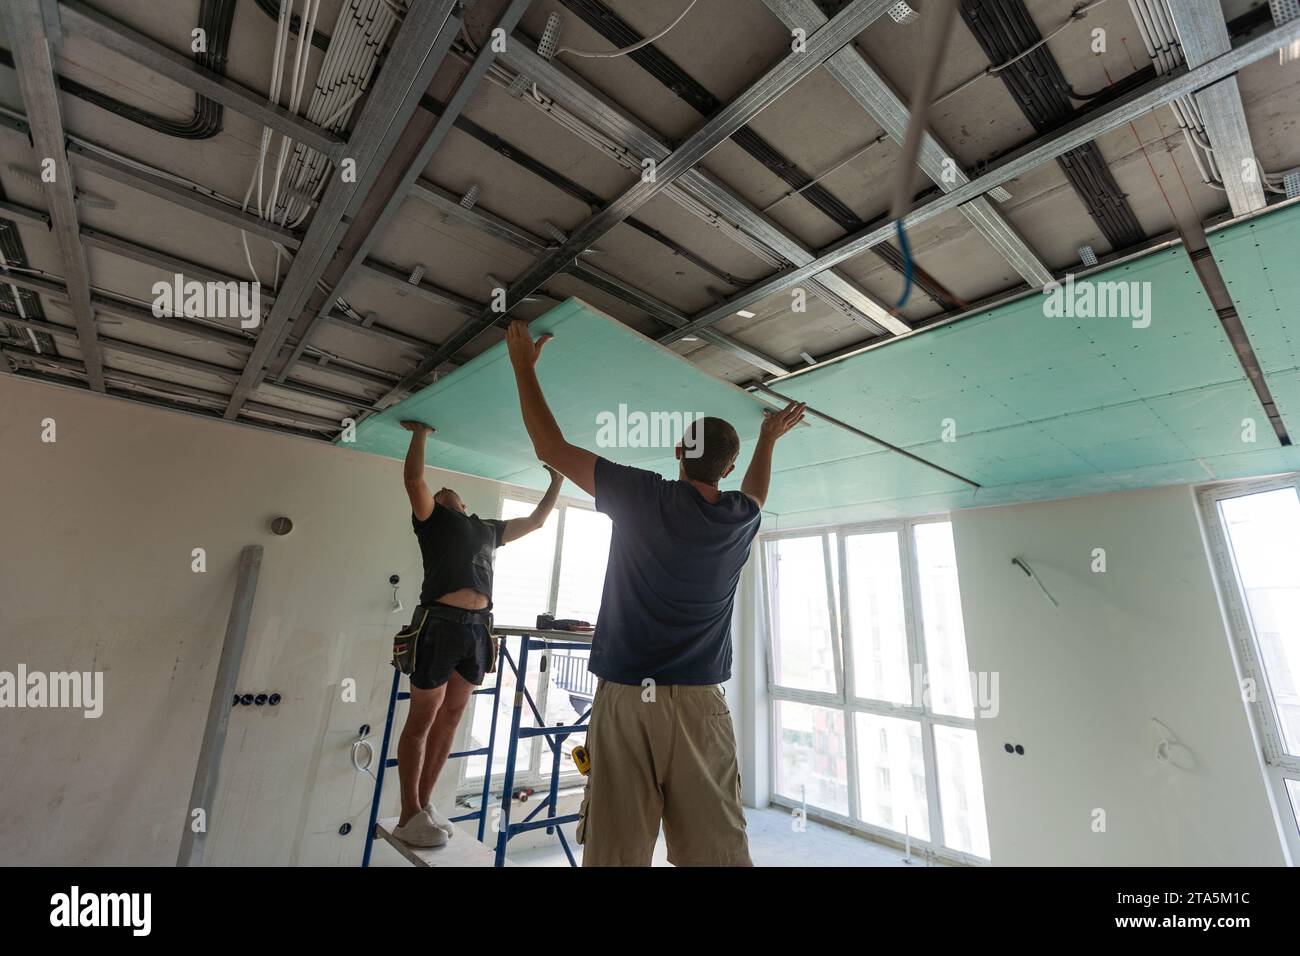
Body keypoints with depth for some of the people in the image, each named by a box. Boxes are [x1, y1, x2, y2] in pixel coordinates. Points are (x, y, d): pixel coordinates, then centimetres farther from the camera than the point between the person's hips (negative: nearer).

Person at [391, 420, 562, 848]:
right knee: (422, 718, 2)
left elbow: (536, 521, 29)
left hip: (477, 627, 5)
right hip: (440, 623, -5)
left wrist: (557, 482, 28)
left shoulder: (487, 528, 23)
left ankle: (424, 804, 21)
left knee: (450, 717, 10)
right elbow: (413, 479, -6)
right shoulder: (431, 519, 10)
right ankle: (409, 815, 11)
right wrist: (420, 434, 3)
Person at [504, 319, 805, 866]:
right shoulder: (740, 518, 4)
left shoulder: (641, 495, -6)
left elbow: (550, 446, 0)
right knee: (715, 851, 10)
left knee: (615, 850, 7)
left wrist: (524, 363, 12)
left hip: (623, 697, -2)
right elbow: (754, 491, 30)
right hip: (698, 703, 3)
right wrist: (769, 438, 46)